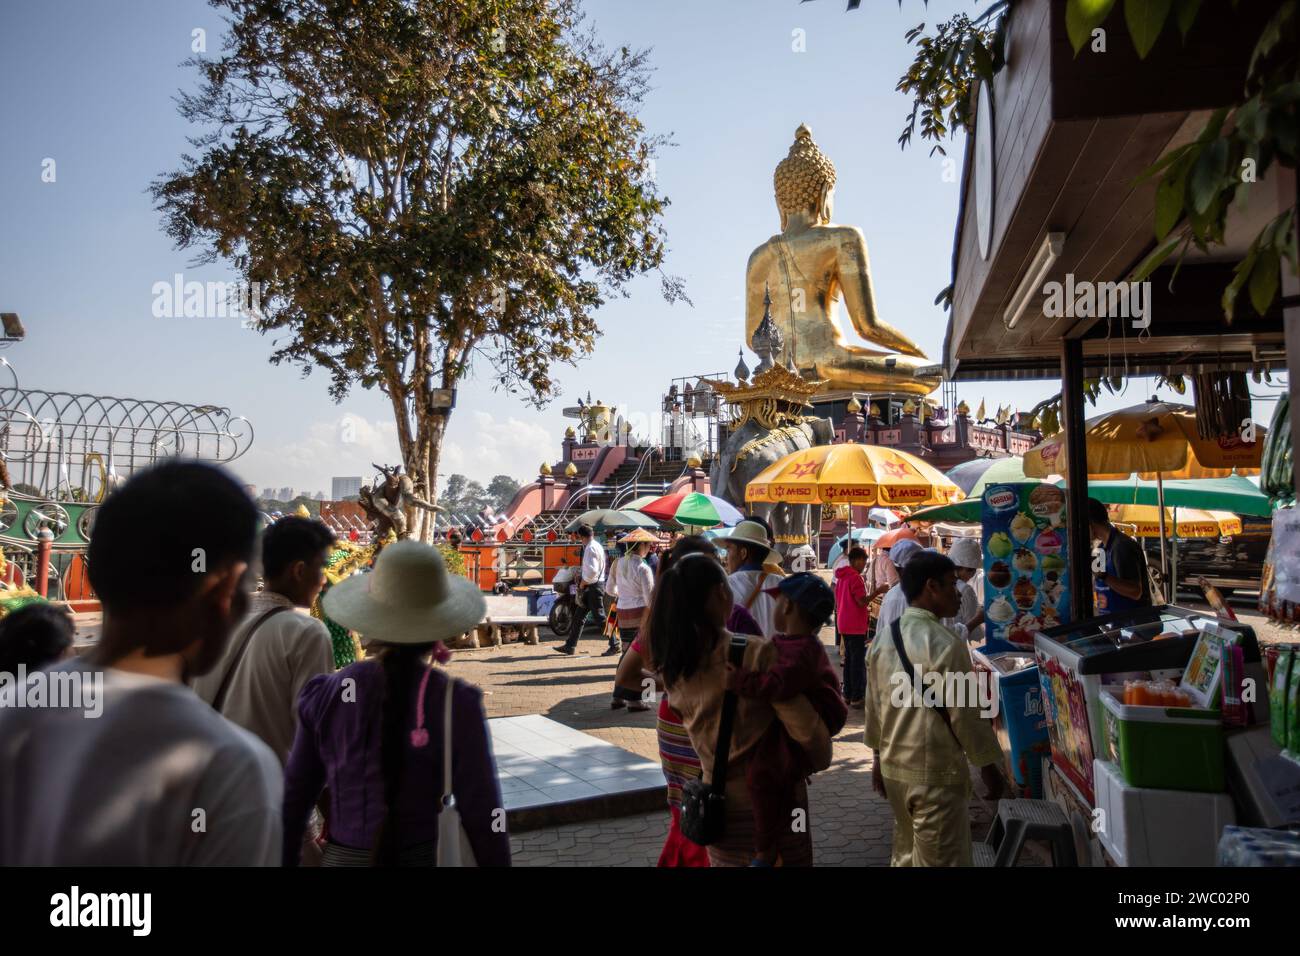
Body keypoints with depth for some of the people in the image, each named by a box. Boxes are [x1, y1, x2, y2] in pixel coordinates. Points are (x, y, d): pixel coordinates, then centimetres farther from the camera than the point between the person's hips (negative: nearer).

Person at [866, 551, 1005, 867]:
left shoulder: (883, 639, 3)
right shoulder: (946, 644, -19)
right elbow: (965, 713, -14)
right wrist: (988, 765, -1)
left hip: (893, 765, 7)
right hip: (935, 772, -7)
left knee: (906, 853, 21)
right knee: (940, 859, 5)